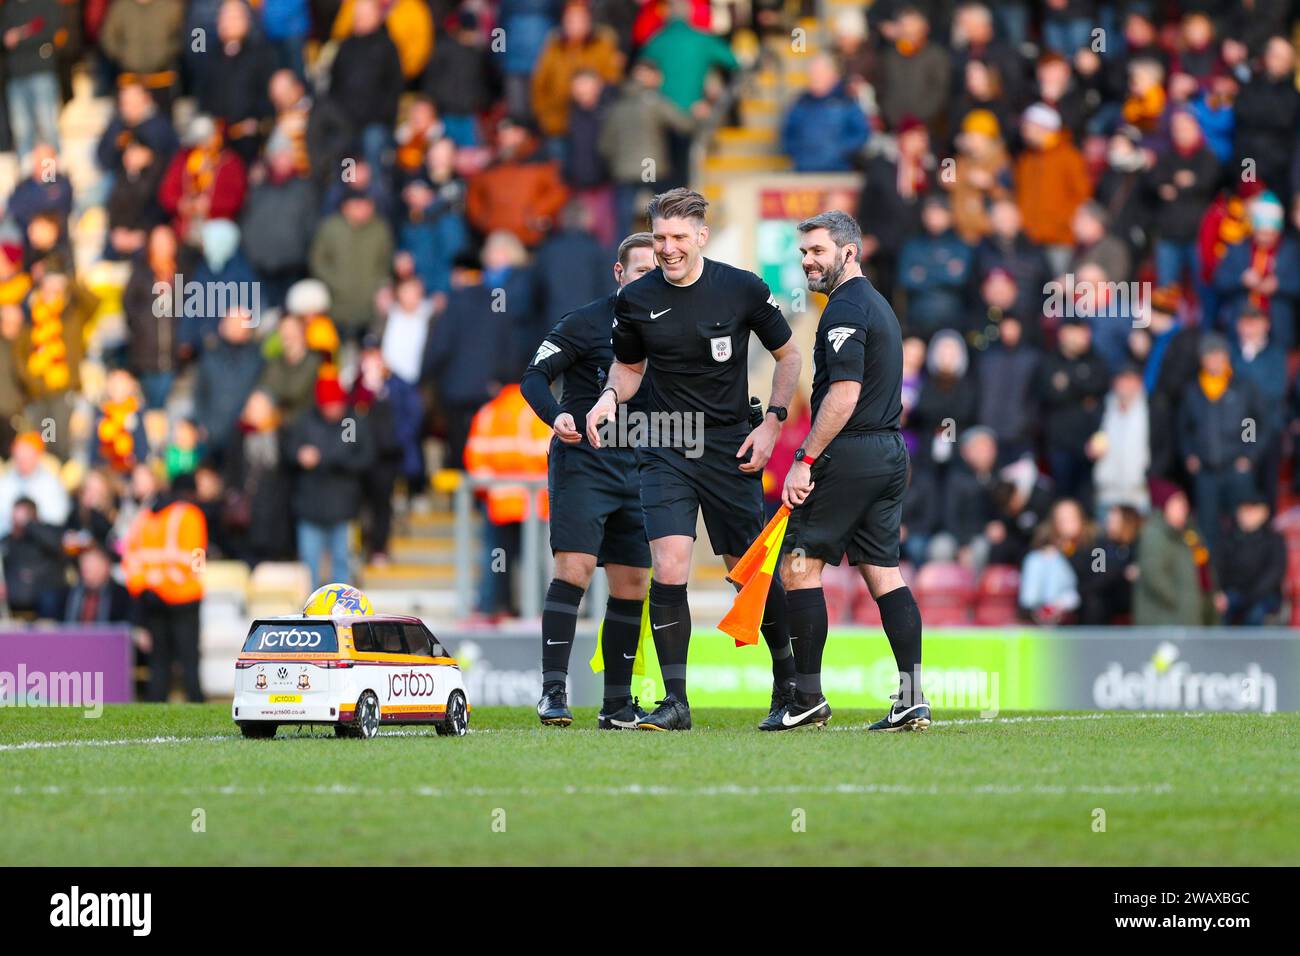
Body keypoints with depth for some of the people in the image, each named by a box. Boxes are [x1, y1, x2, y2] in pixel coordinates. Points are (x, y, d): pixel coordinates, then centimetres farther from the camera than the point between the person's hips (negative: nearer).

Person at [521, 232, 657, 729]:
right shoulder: (586, 322, -3)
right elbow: (535, 376, -6)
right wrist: (556, 416, -25)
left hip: (638, 468, 6)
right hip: (583, 460, -6)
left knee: (632, 584, 4)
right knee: (574, 568, -17)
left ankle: (617, 704, 11)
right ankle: (553, 690, -16)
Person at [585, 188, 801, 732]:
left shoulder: (743, 290, -5)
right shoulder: (636, 301, -1)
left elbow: (788, 354, 7)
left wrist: (772, 423, -2)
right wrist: (610, 397, -6)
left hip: (731, 451, -1)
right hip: (665, 453, 1)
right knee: (669, 569, -15)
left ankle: (789, 680, 27)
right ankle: (675, 701, -10)